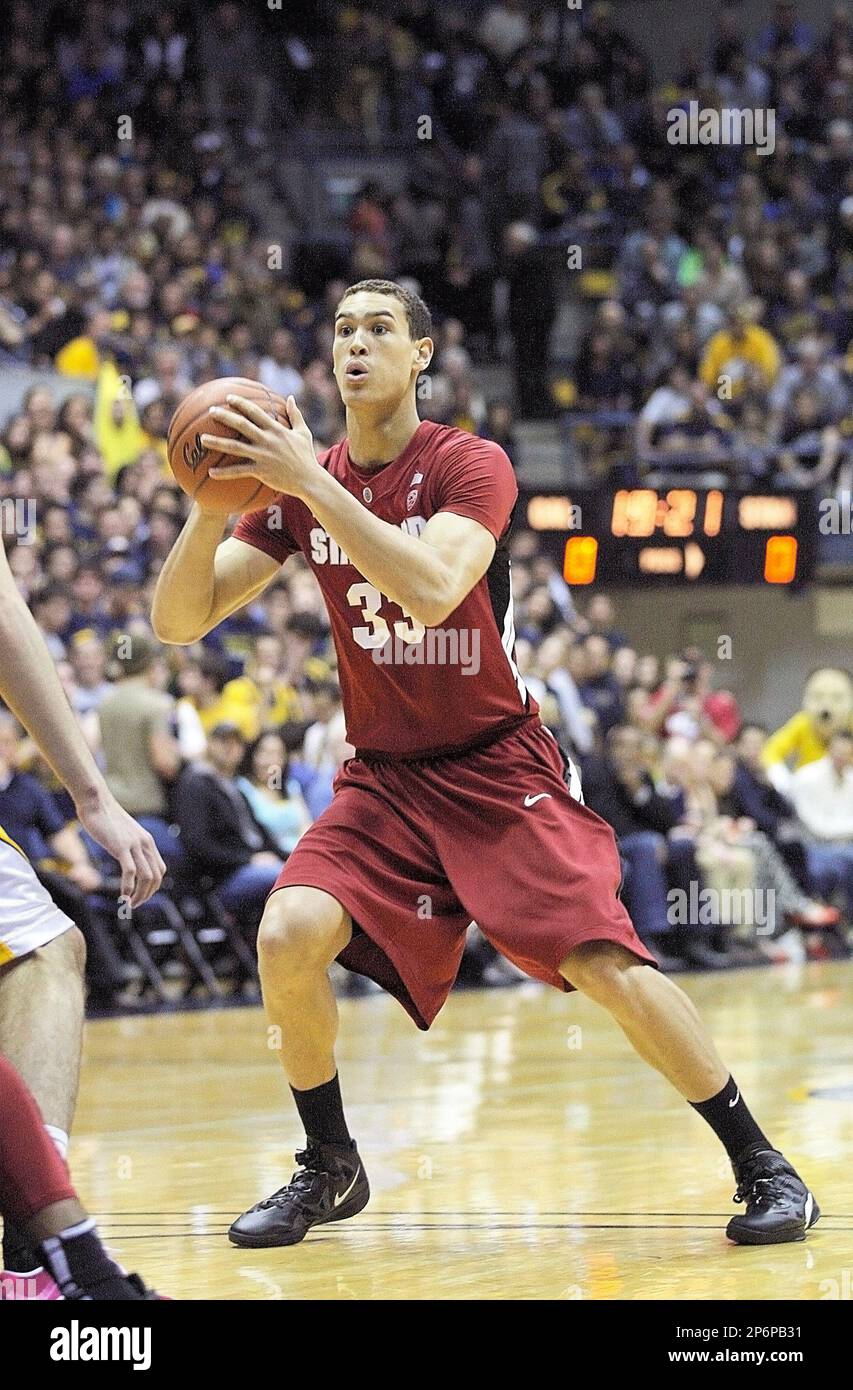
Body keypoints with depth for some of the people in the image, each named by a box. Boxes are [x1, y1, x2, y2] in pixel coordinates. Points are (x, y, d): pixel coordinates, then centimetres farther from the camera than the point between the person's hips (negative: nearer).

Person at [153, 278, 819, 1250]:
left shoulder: (471, 466, -13)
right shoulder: (298, 487, 1)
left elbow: (432, 589, -33)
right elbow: (178, 621, -5)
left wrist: (312, 482, -36)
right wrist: (212, 499, -23)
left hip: (499, 768, -4)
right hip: (382, 776, 4)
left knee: (606, 965, -17)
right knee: (289, 936, -20)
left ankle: (762, 1168, -1)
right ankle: (328, 1170, 3)